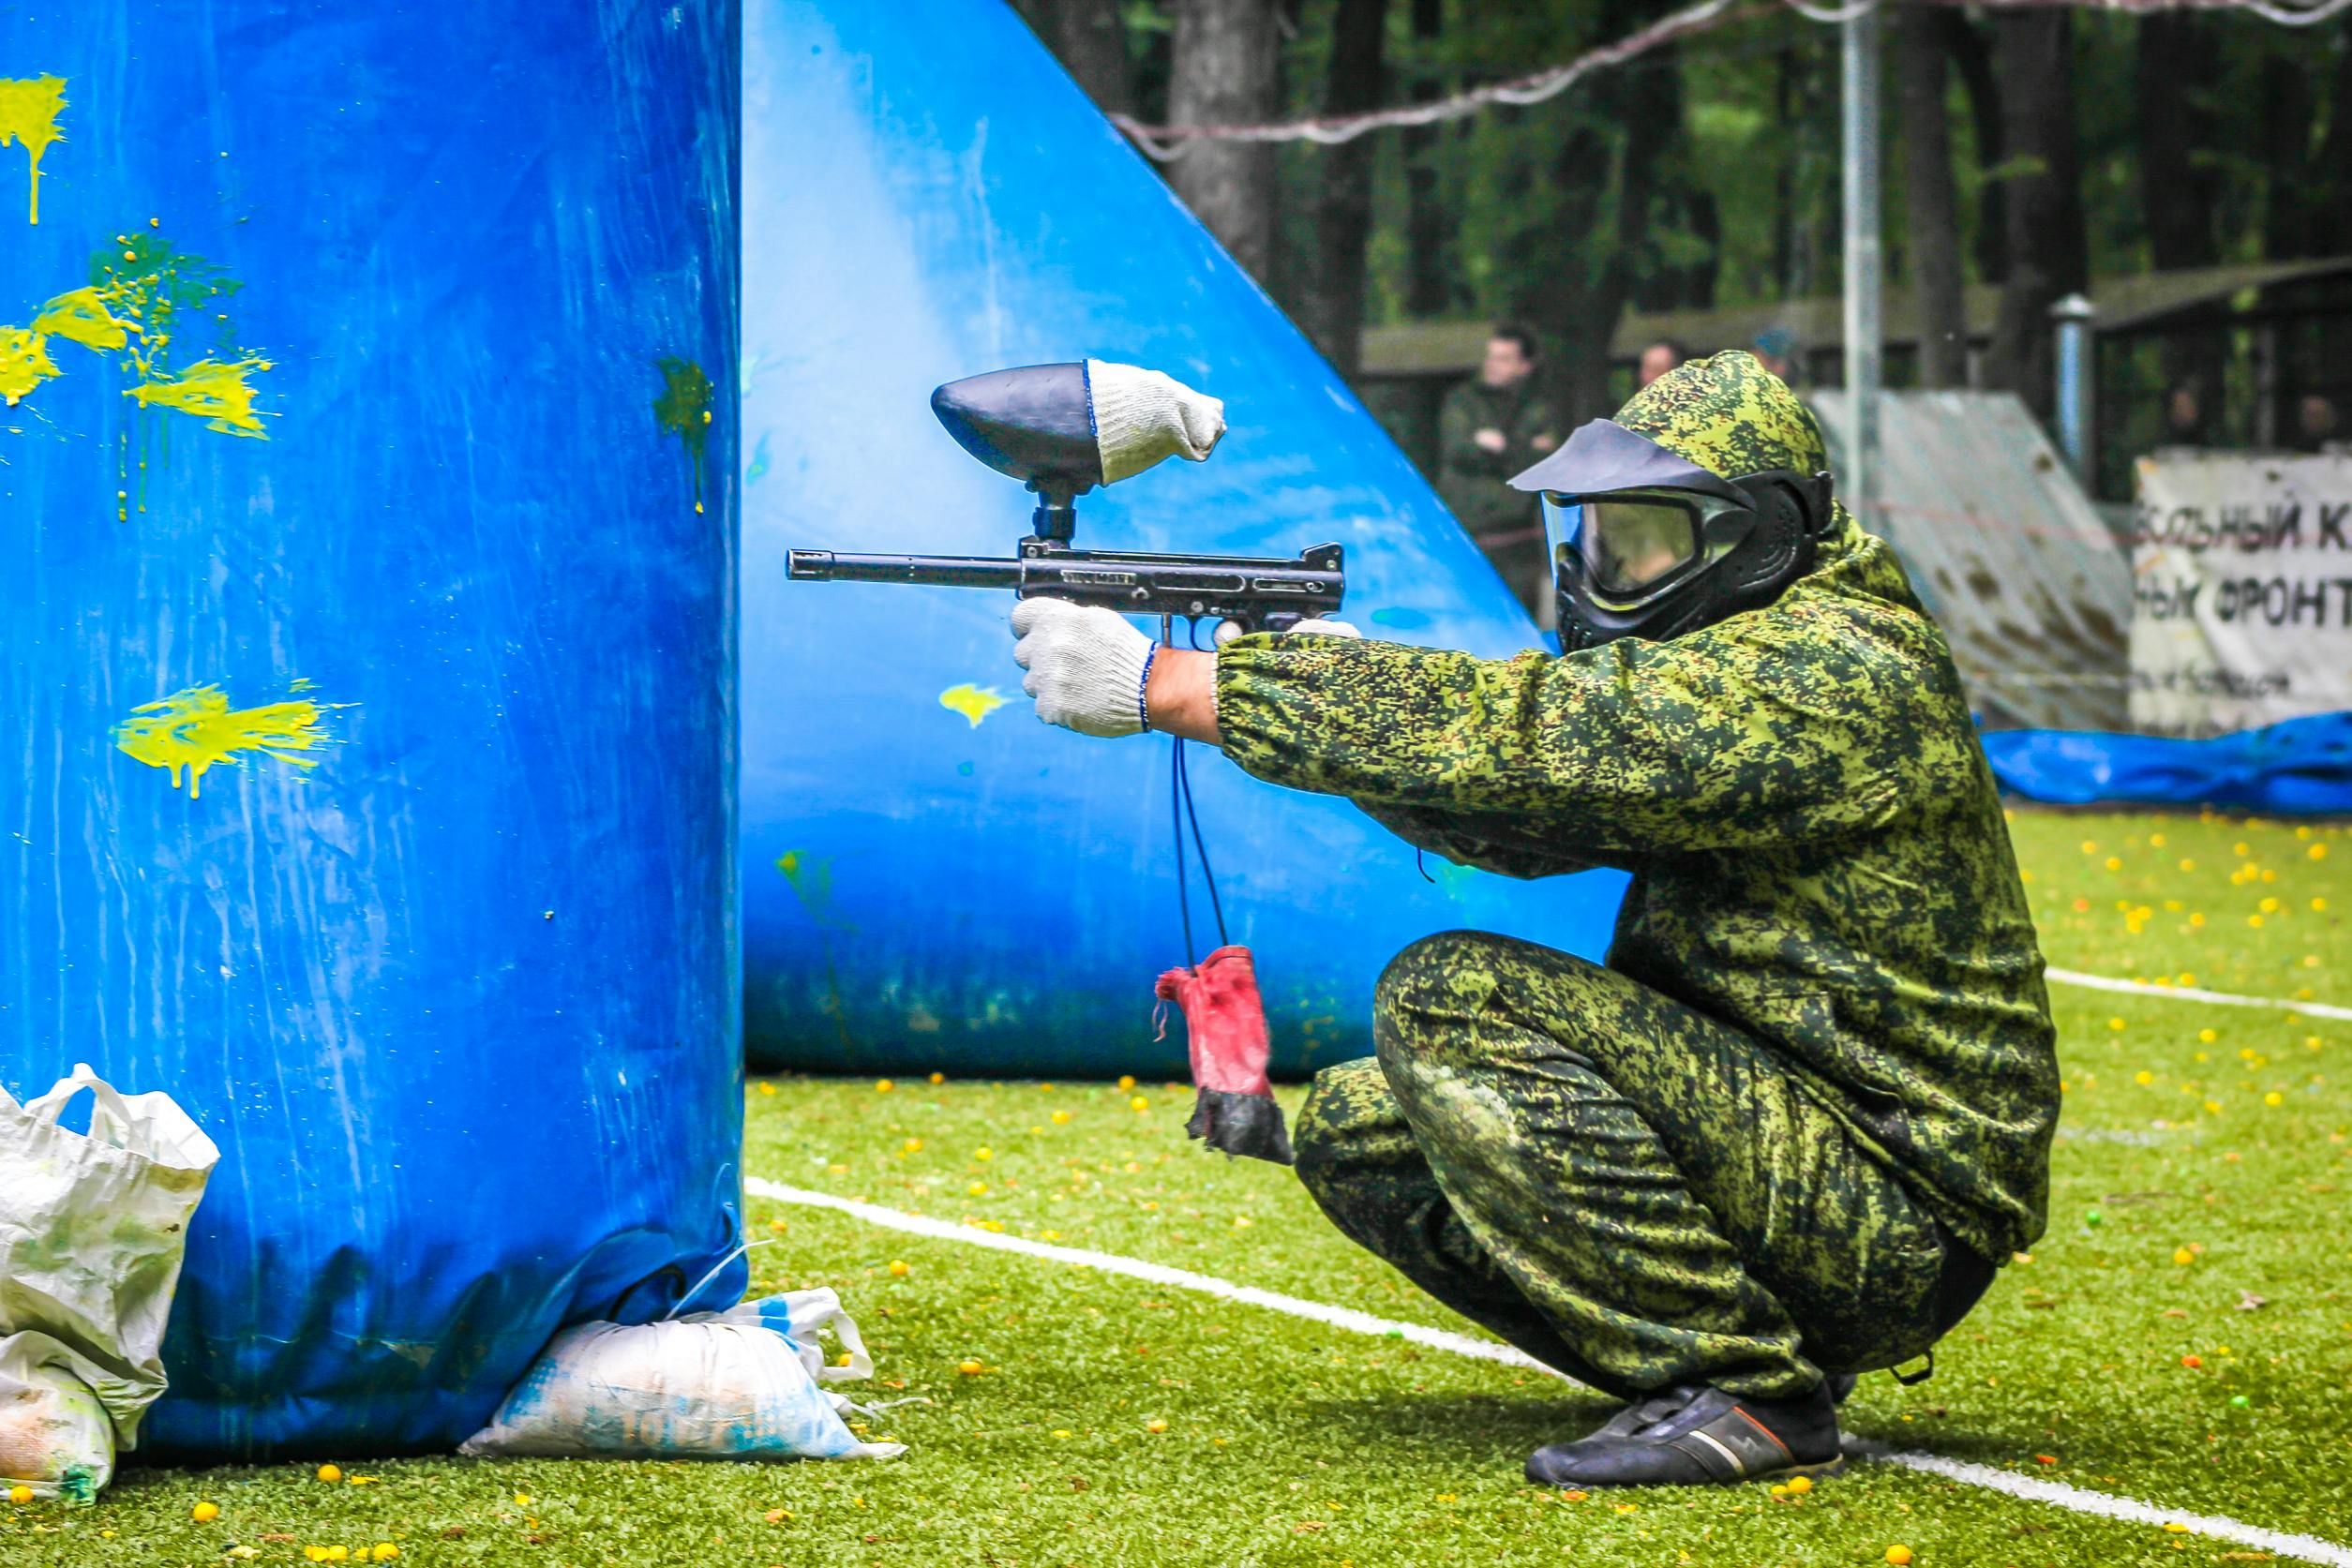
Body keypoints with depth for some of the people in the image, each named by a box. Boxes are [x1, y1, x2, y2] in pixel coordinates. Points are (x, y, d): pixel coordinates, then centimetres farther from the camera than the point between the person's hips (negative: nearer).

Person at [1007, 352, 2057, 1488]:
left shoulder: (1831, 676, -19)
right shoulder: (1727, 655, 14)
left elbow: (1513, 741, -25)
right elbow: (1529, 818, 10)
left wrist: (1165, 687, -22)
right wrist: (1320, 689, -8)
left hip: (1898, 1216, -10)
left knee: (1454, 1002, -21)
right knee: (1356, 1131, 7)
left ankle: (1748, 1391, -17)